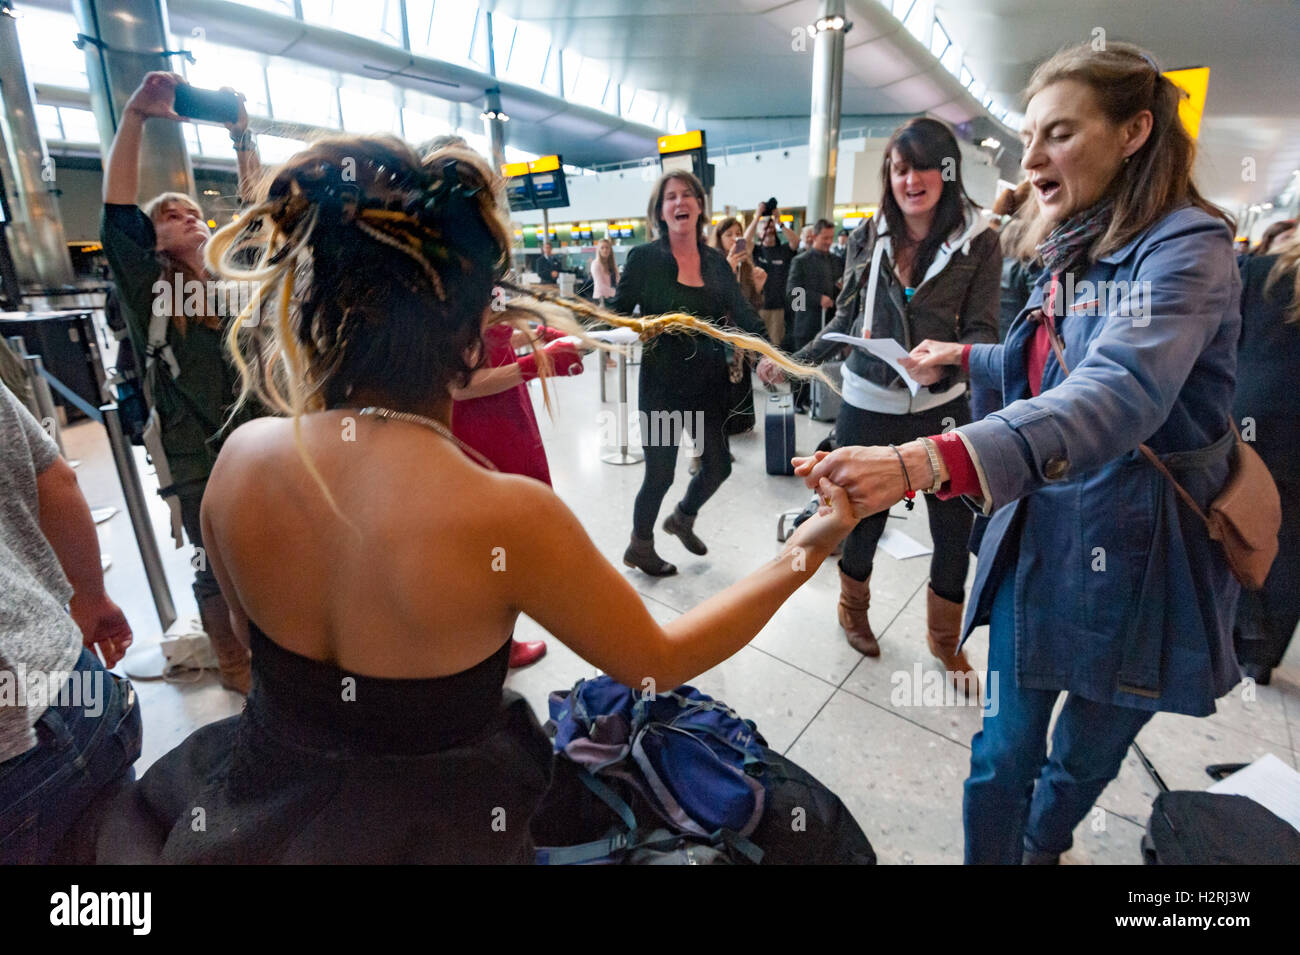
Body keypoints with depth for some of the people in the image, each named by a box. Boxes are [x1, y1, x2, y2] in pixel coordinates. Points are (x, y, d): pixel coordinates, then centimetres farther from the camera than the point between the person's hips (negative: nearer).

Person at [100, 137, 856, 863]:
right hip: (432, 830, -3)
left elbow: (254, 627, 2)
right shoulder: (506, 513, -34)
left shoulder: (242, 457, -18)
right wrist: (805, 554, -12)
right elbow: (659, 661, -17)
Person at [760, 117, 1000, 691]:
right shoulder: (867, 238, 3)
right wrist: (793, 362, 2)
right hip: (867, 405, 1)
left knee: (955, 532, 7)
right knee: (863, 519, 11)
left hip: (940, 406, 0)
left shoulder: (977, 241, -2)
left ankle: (944, 640, 34)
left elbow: (982, 330, -5)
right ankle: (853, 611, 41)